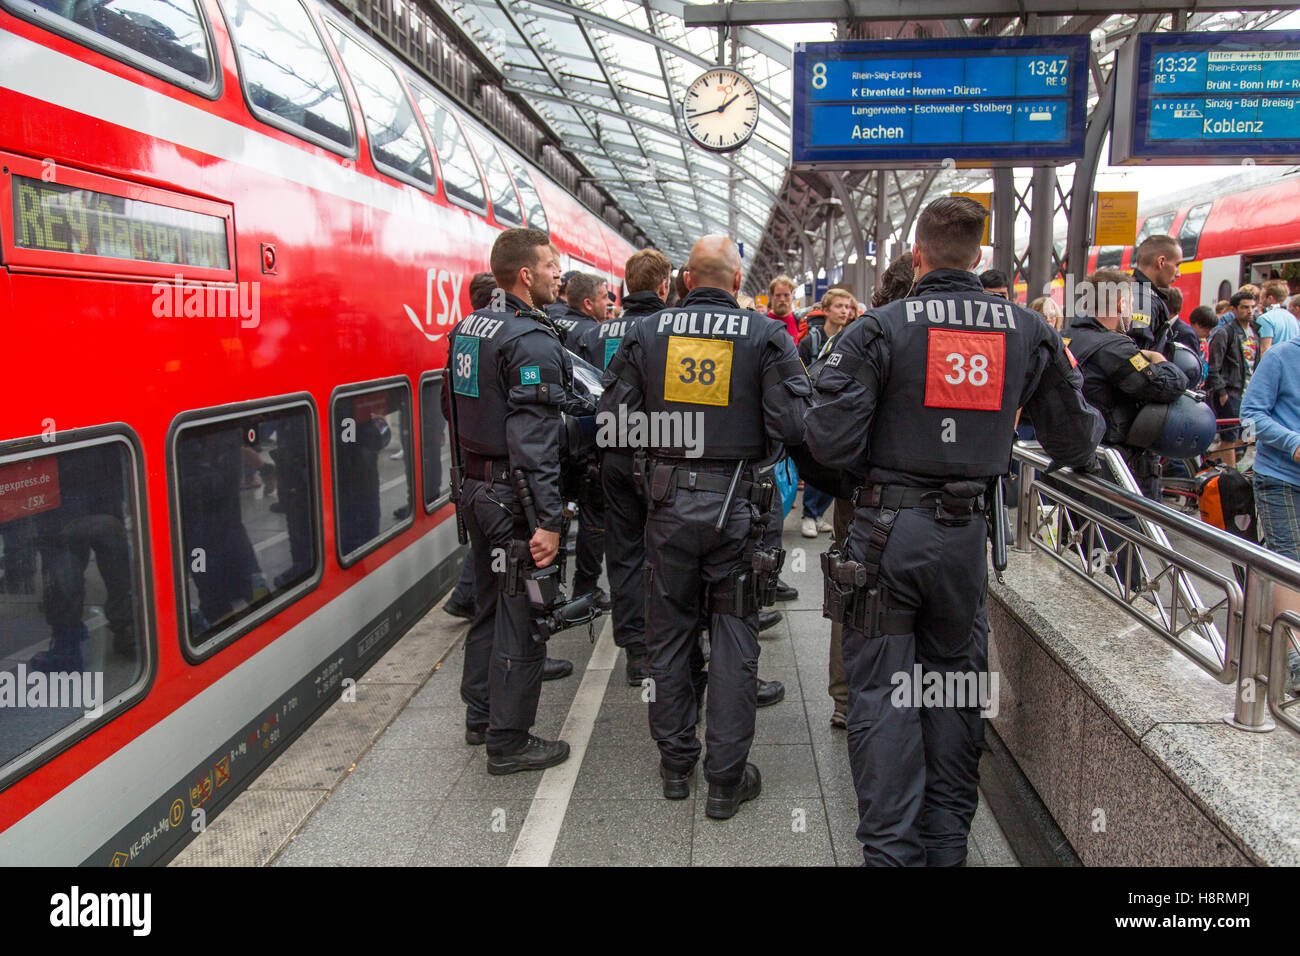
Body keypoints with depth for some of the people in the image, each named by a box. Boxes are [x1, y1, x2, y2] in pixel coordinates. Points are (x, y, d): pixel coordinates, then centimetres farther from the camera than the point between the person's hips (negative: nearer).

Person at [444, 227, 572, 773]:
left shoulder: (467, 328, 10)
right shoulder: (532, 340, -19)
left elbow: (452, 406, 20)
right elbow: (535, 438, -25)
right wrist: (548, 519, -25)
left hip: (475, 487, 10)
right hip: (513, 497, -9)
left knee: (490, 606, 21)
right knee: (521, 618, 1)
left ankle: (480, 717, 33)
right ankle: (508, 743, 11)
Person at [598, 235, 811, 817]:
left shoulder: (645, 333, 0)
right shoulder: (766, 336, -6)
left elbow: (615, 416, -1)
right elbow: (792, 425, -13)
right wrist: (748, 430, 8)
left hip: (668, 501, 2)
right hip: (736, 503, -2)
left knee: (667, 633, 15)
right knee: (734, 637, 8)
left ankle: (675, 763, 27)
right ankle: (726, 779, 15)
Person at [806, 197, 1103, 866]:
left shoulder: (879, 329, -8)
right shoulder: (1028, 331, 3)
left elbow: (831, 444, -15)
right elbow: (1076, 441, 10)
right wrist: (1090, 437, 34)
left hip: (887, 527, -3)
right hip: (967, 532, 4)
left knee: (882, 691, 6)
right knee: (956, 682, 17)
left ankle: (893, 849, 11)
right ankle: (947, 843, 27)